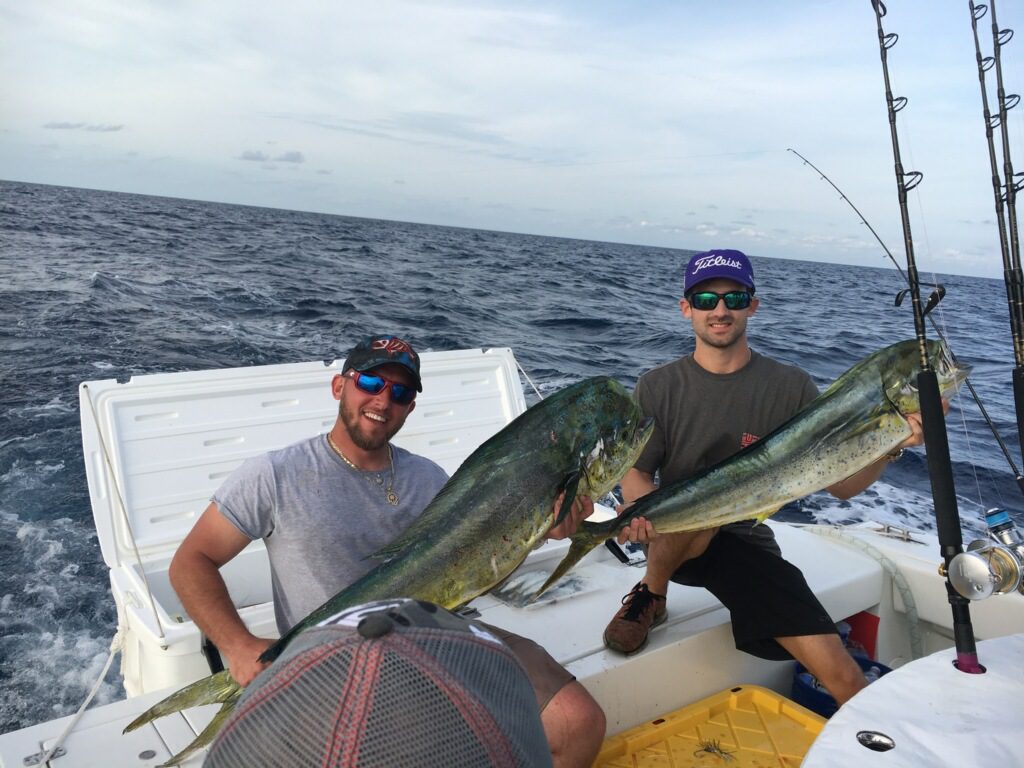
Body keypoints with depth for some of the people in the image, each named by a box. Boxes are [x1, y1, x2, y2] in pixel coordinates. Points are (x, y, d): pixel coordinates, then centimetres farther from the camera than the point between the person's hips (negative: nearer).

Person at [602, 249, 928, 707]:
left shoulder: (790, 388, -2)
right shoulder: (659, 386, -2)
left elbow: (841, 486, -4)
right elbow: (635, 473, -4)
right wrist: (643, 503, -28)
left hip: (748, 545, 1)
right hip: (673, 543, -1)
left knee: (844, 678, -13)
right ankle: (650, 598, -5)